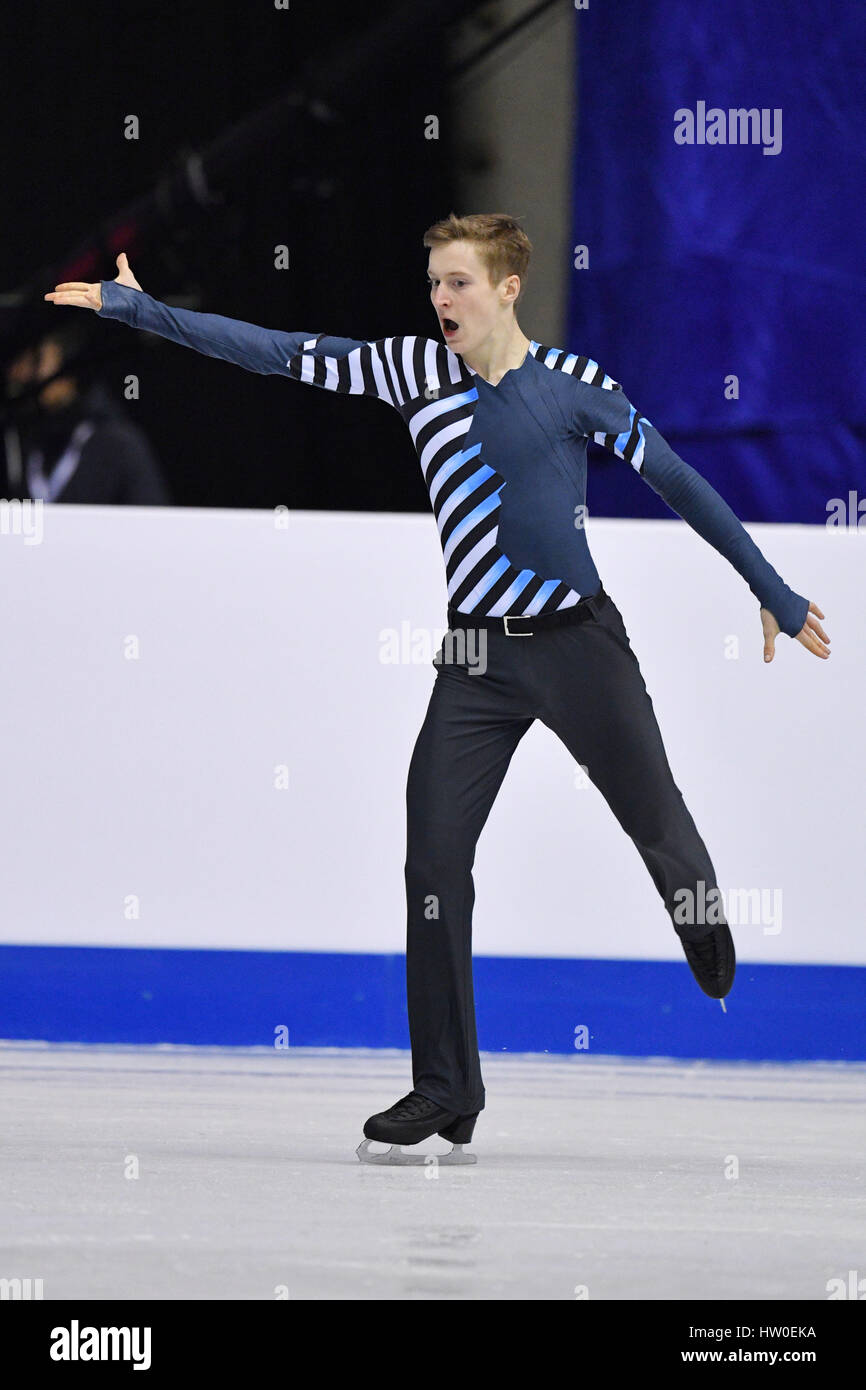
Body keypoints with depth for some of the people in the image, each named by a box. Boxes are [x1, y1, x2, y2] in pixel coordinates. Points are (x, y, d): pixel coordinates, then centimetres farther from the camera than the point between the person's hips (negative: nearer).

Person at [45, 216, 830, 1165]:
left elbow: (677, 483, 3)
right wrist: (133, 307, 2)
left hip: (581, 645, -3)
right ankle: (446, 1096, 3)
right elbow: (278, 354, 5)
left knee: (665, 837, -5)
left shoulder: (572, 383, -4)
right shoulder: (416, 372, 4)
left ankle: (741, 1007, 19)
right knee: (433, 860, -4)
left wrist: (775, 594, 6)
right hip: (477, 657, 3)